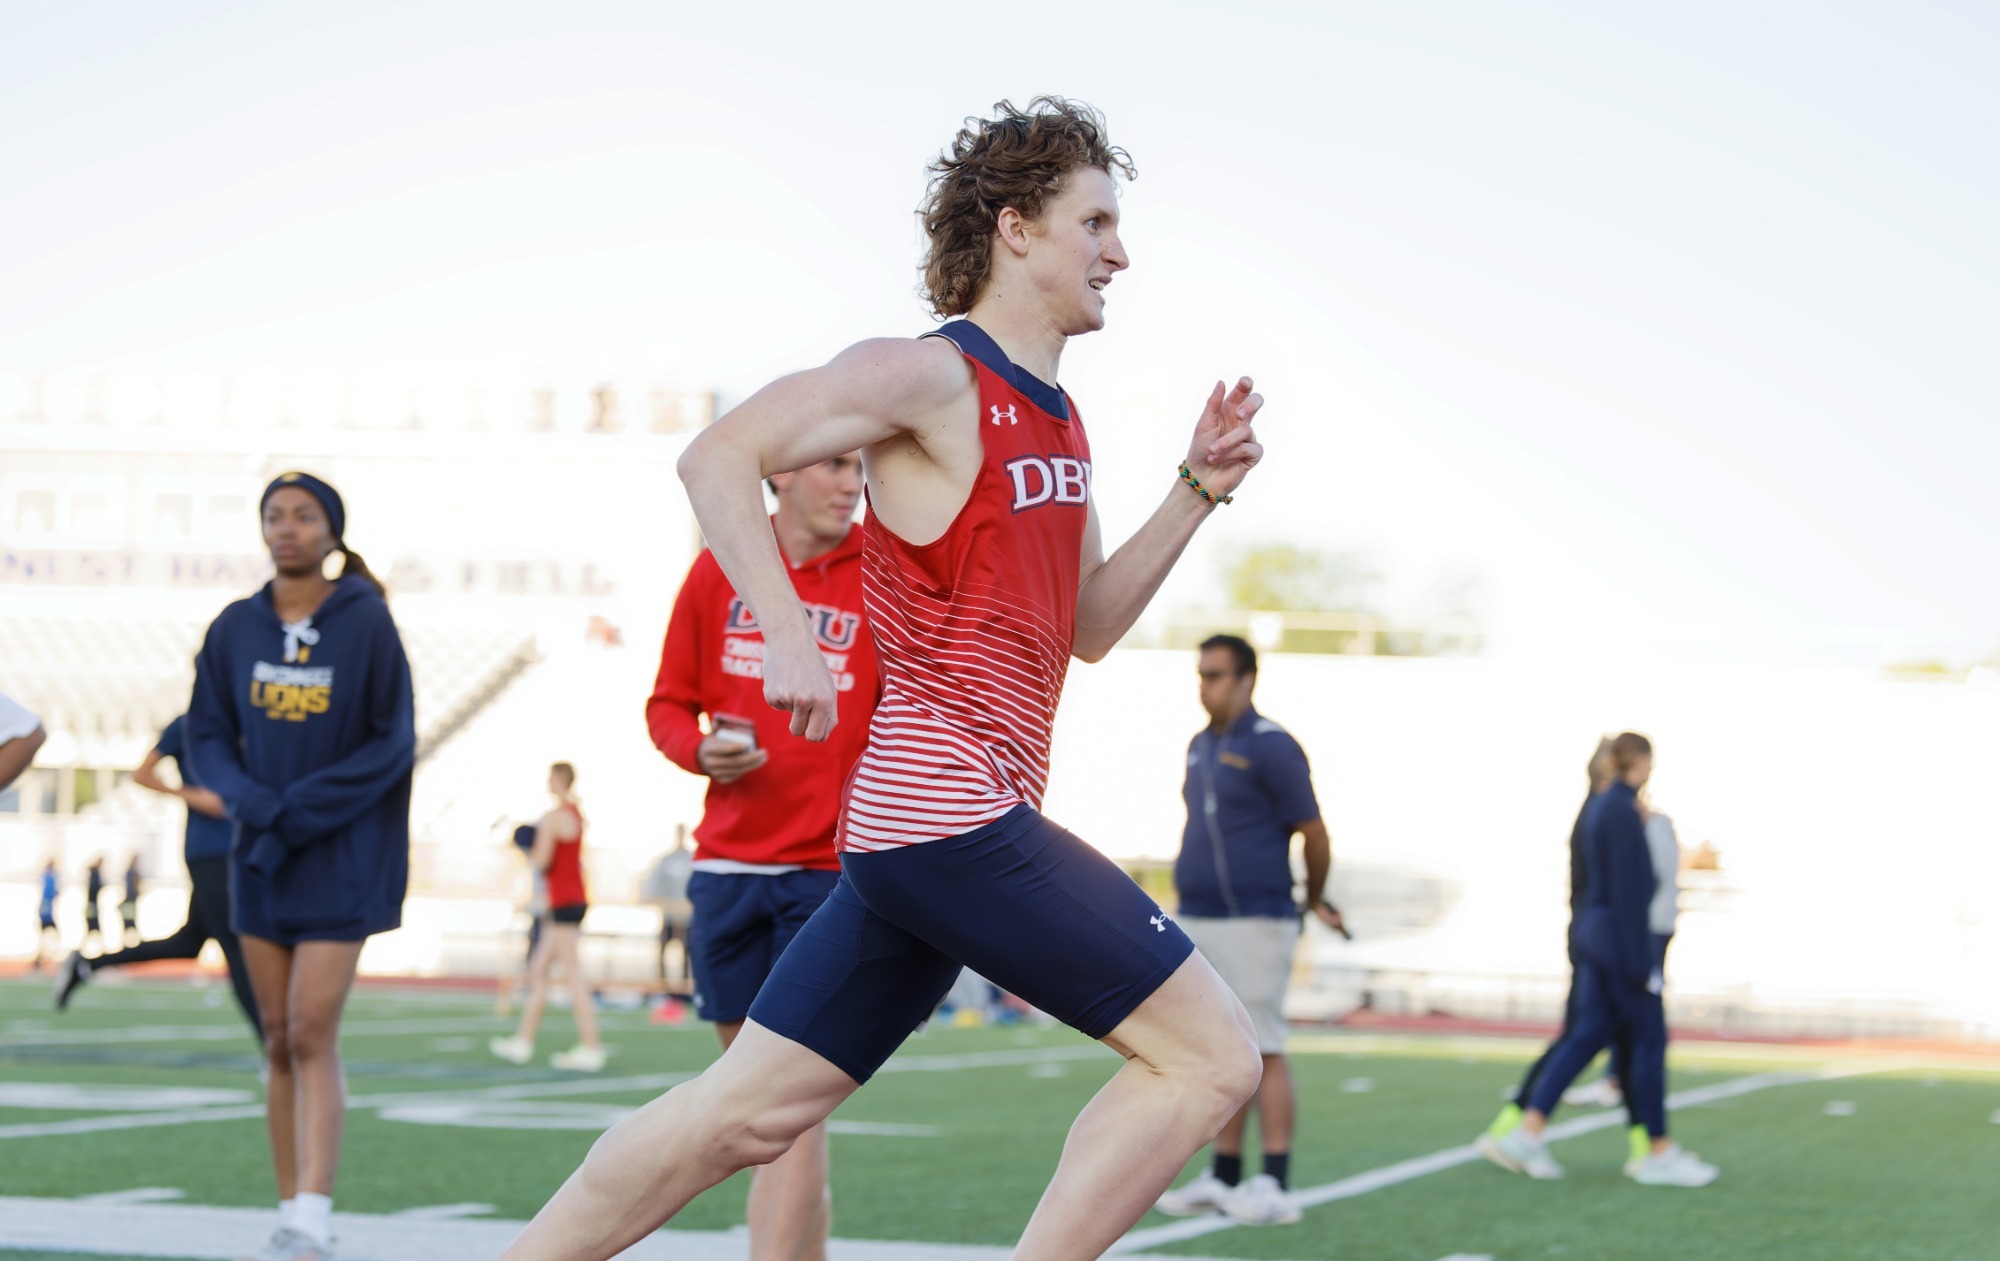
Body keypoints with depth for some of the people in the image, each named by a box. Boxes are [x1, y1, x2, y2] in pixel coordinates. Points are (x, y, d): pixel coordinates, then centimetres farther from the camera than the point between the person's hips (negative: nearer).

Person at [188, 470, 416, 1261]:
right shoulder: (236, 629, 4)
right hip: (260, 858, 4)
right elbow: (206, 735, 8)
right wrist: (255, 804, -11)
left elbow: (393, 743, -7)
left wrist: (300, 810, -14)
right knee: (279, 1041, 6)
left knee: (312, 1037, -12)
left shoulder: (366, 622, -7)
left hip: (342, 860, -4)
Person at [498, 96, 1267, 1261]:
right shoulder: (932, 377, -7)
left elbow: (1088, 626, 24)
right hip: (951, 809, -9)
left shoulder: (1057, 418, 20)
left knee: (746, 1113, 8)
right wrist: (788, 633, -23)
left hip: (911, 820, 9)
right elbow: (718, 458, -13)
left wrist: (1198, 490, 13)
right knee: (1212, 1055, -9)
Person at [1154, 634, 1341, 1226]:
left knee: (1262, 1051, -8)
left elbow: (1314, 834, -8)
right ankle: (1224, 1177, 14)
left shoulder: (1271, 747, -11)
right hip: (1198, 921, 8)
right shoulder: (1200, 746, 14)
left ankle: (1275, 1187, -8)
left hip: (1253, 925, -8)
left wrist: (1314, 902, 5)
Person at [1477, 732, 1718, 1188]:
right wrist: (1641, 964, -18)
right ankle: (1659, 1152, 7)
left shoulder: (1599, 806, 12)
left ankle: (1526, 1133, 4)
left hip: (1595, 934, 9)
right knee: (1649, 1036, 0)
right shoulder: (1623, 812, -17)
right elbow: (1628, 890, -20)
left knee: (1588, 1035, 9)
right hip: (1621, 940, -9)